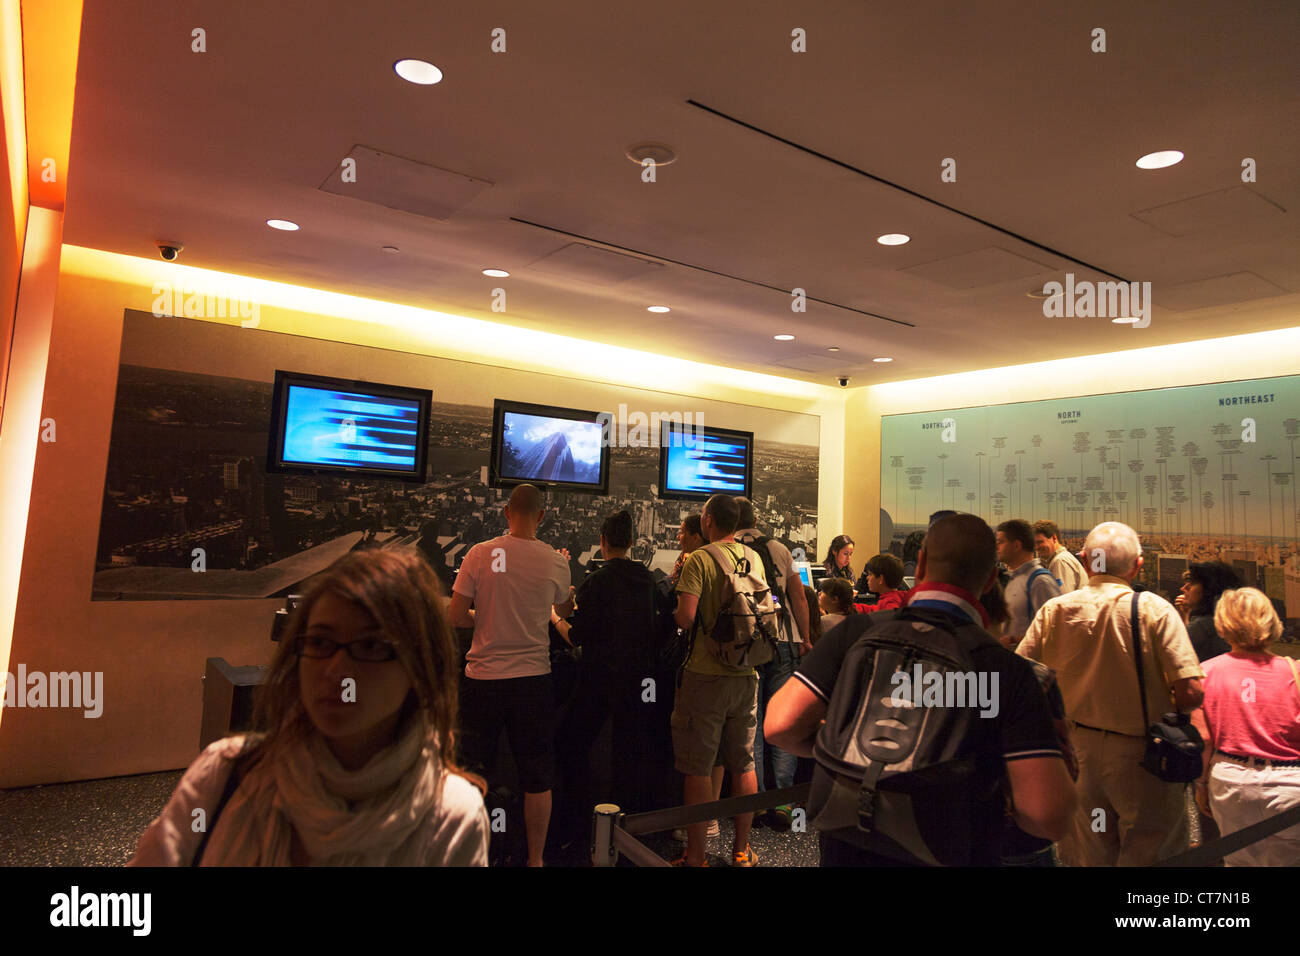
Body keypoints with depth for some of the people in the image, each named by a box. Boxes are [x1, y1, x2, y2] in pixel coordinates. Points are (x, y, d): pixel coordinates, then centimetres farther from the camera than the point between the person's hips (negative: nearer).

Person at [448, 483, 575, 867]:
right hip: (532, 678, 0)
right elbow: (565, 611, 14)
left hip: (483, 677, 1)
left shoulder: (480, 554, -7)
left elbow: (456, 617, -5)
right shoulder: (555, 562, -4)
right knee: (537, 778, 12)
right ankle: (535, 859, 23)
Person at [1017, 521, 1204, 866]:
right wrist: (1163, 710, 4)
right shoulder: (1153, 610, -13)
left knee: (1087, 855, 19)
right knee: (1147, 854, 15)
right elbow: (1191, 693, -17)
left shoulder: (1054, 610, -6)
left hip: (1075, 751, 3)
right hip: (1138, 753, -3)